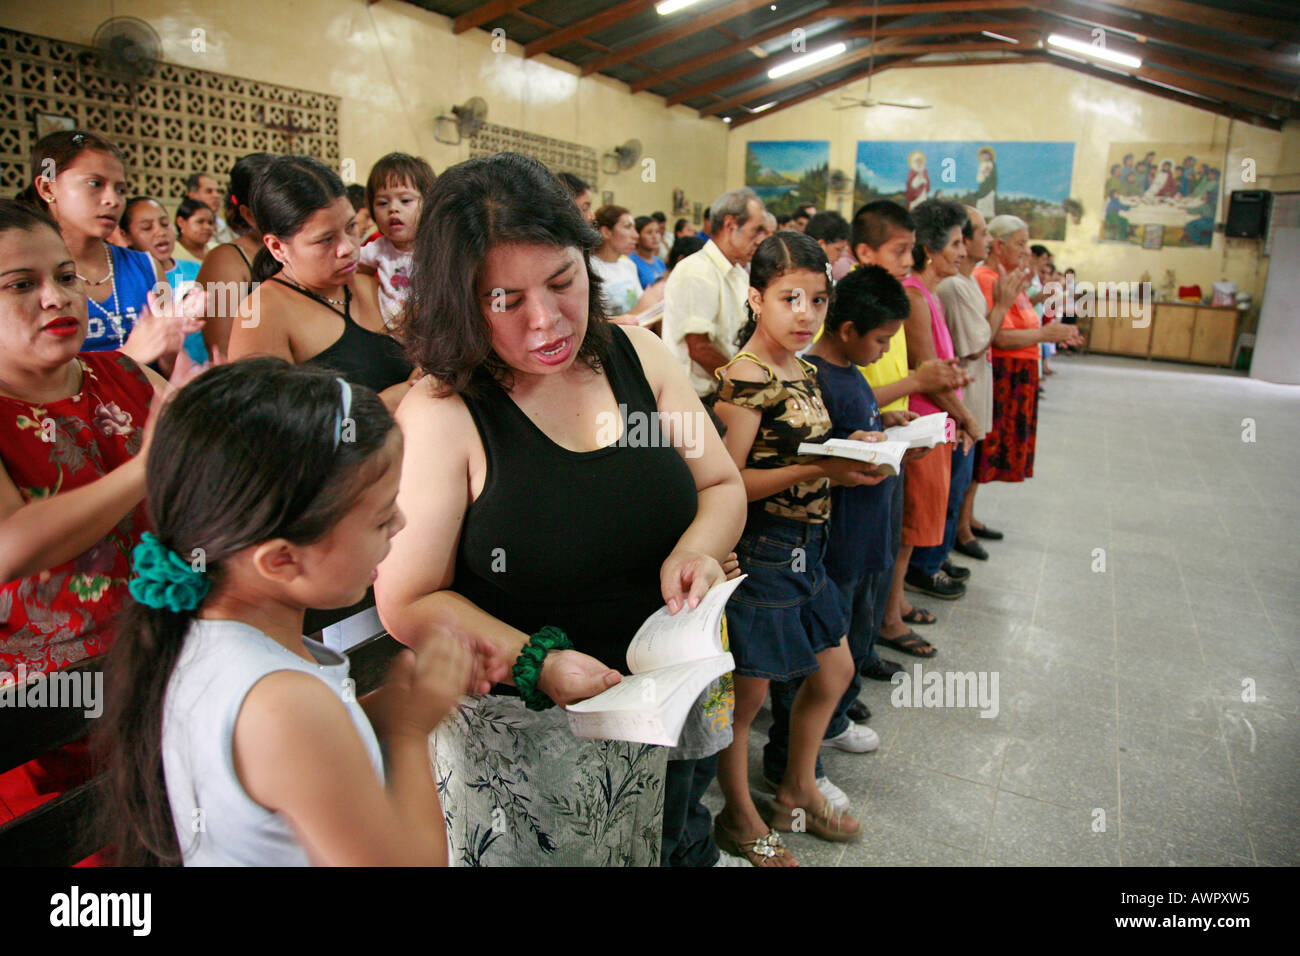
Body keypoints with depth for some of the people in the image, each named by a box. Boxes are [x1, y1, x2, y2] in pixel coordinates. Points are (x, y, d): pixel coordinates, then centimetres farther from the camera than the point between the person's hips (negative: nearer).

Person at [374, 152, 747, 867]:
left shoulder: (637, 355, -4)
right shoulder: (438, 414, -18)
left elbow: (721, 485, 4)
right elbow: (408, 603, -14)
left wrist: (694, 551, -17)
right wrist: (538, 665, -26)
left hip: (661, 701, 5)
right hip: (516, 727, -4)